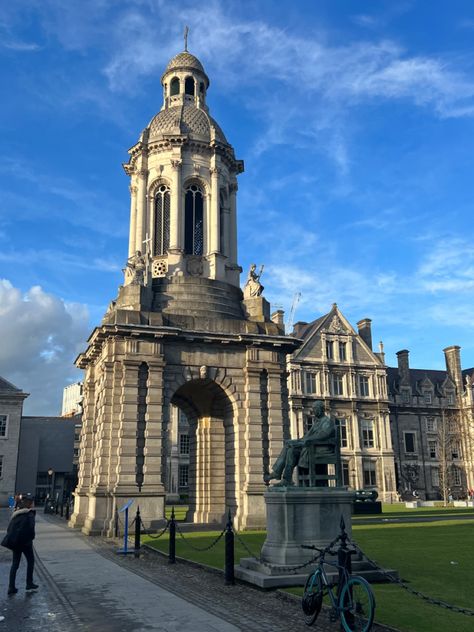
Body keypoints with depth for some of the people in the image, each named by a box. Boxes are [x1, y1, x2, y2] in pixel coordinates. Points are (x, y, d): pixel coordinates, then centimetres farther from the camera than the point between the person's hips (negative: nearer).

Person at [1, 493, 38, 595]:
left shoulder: (16, 513, 9)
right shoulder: (30, 514, -13)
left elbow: (10, 528, 10)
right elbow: (30, 528, -20)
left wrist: (12, 539, 12)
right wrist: (31, 538, -5)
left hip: (14, 541, 6)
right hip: (25, 541, -6)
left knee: (15, 564, 12)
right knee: (30, 561, 13)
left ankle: (11, 587, 9)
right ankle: (29, 583, 17)